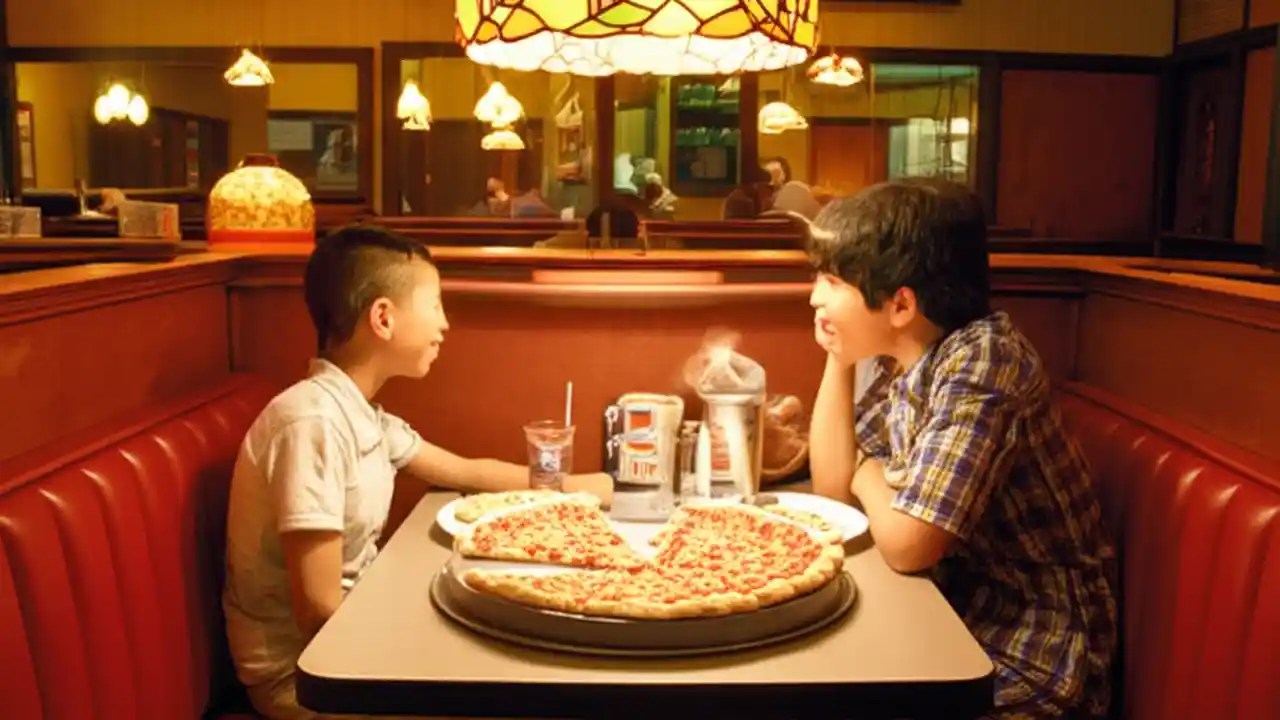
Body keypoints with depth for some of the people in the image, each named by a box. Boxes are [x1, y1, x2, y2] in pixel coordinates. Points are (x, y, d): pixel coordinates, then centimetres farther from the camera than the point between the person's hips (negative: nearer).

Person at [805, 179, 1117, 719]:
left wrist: (870, 476, -8)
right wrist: (838, 360, -4)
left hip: (1027, 659, -7)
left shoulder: (981, 360, -25)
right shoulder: (904, 361, 0)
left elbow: (904, 545, -29)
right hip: (960, 613, 7)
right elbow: (832, 483, 6)